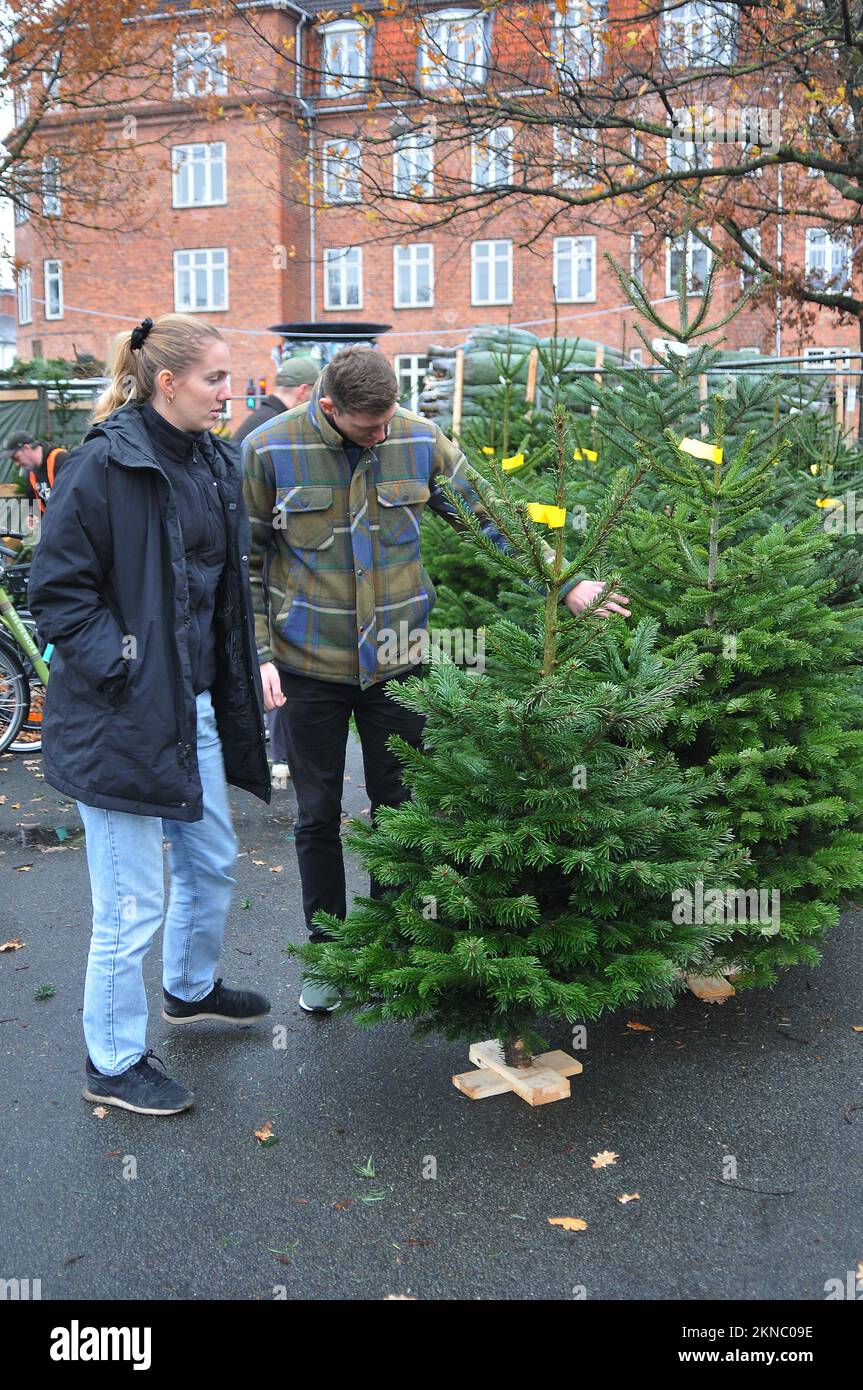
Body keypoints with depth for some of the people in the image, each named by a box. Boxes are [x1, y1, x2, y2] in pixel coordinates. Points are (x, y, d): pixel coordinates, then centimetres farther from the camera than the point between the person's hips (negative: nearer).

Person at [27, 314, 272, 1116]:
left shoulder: (213, 464, 8)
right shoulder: (106, 465, -16)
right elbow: (56, 591, -15)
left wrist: (240, 676, 12)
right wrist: (124, 672, -18)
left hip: (193, 704, 8)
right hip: (122, 716, -8)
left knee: (213, 861, 23)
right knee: (132, 905, 2)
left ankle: (191, 989, 49)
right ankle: (113, 1065, 23)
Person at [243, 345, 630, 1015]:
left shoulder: (419, 440, -4)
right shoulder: (270, 450, -10)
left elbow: (490, 516, 3)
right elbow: (247, 560, -3)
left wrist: (566, 581, -3)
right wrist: (260, 654, -10)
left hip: (396, 660, 2)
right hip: (308, 665, -1)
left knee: (400, 806, 11)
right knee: (318, 816, 10)